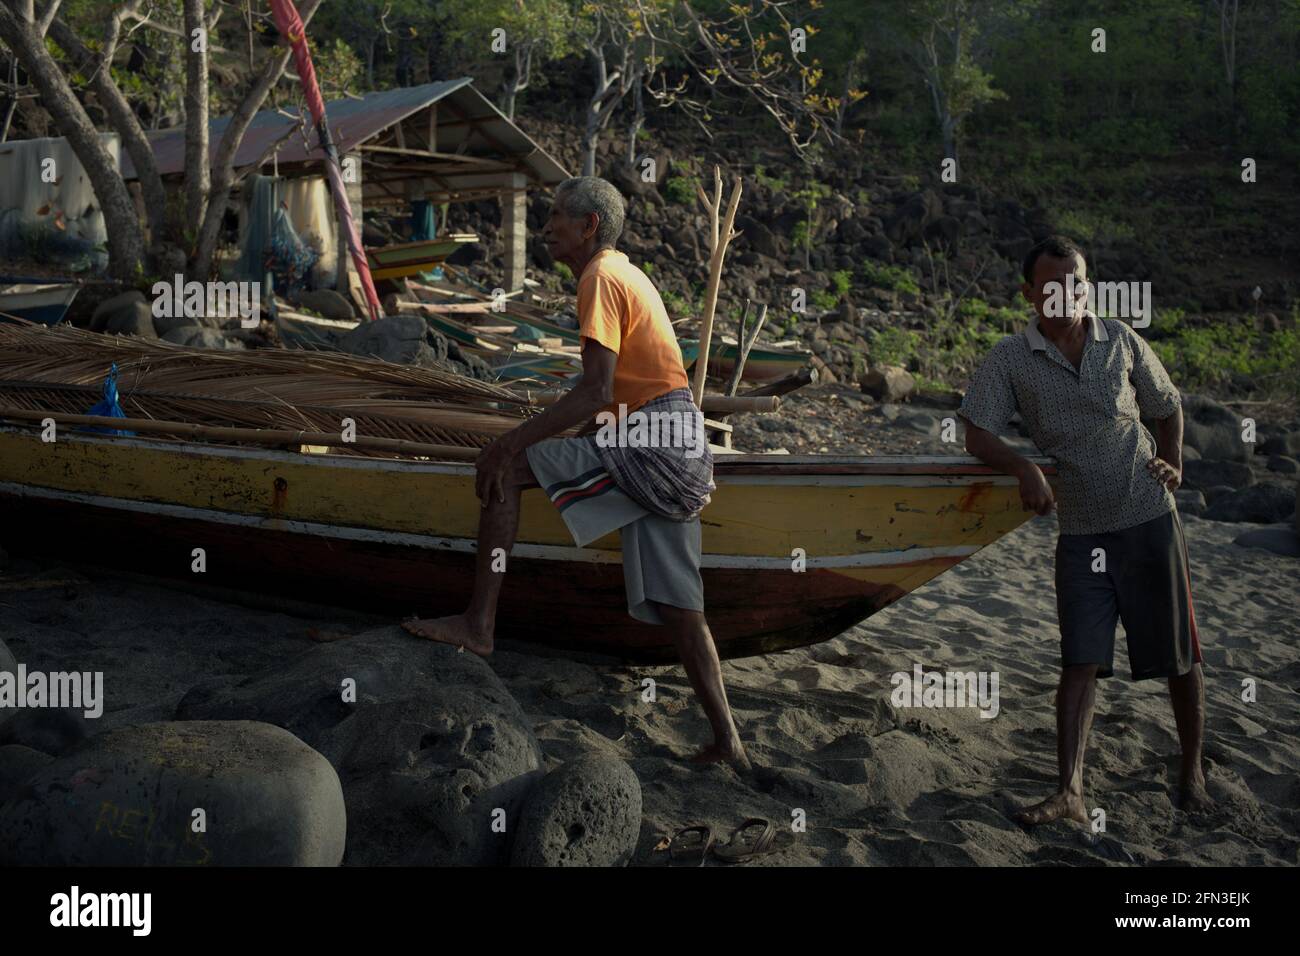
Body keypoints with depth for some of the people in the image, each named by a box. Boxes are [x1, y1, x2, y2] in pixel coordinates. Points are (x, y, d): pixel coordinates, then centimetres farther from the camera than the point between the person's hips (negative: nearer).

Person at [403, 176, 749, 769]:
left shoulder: (601, 279, -8)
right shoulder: (627, 274, 23)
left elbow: (596, 392, -19)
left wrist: (512, 443, -18)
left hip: (649, 446, -10)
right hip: (677, 452, 10)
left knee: (506, 470, -10)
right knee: (675, 603, 10)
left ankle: (479, 623, -11)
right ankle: (727, 742, 12)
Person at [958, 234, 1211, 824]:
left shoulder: (1121, 341, 2)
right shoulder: (1010, 360, -3)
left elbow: (1166, 405, 17)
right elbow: (977, 436, -8)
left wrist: (1173, 464, 2)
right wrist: (1025, 469, -25)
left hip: (1149, 517, 1)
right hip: (1080, 531, -1)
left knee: (1179, 654, 8)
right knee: (1081, 661, -4)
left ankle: (1193, 771, 26)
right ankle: (1070, 793, -2)